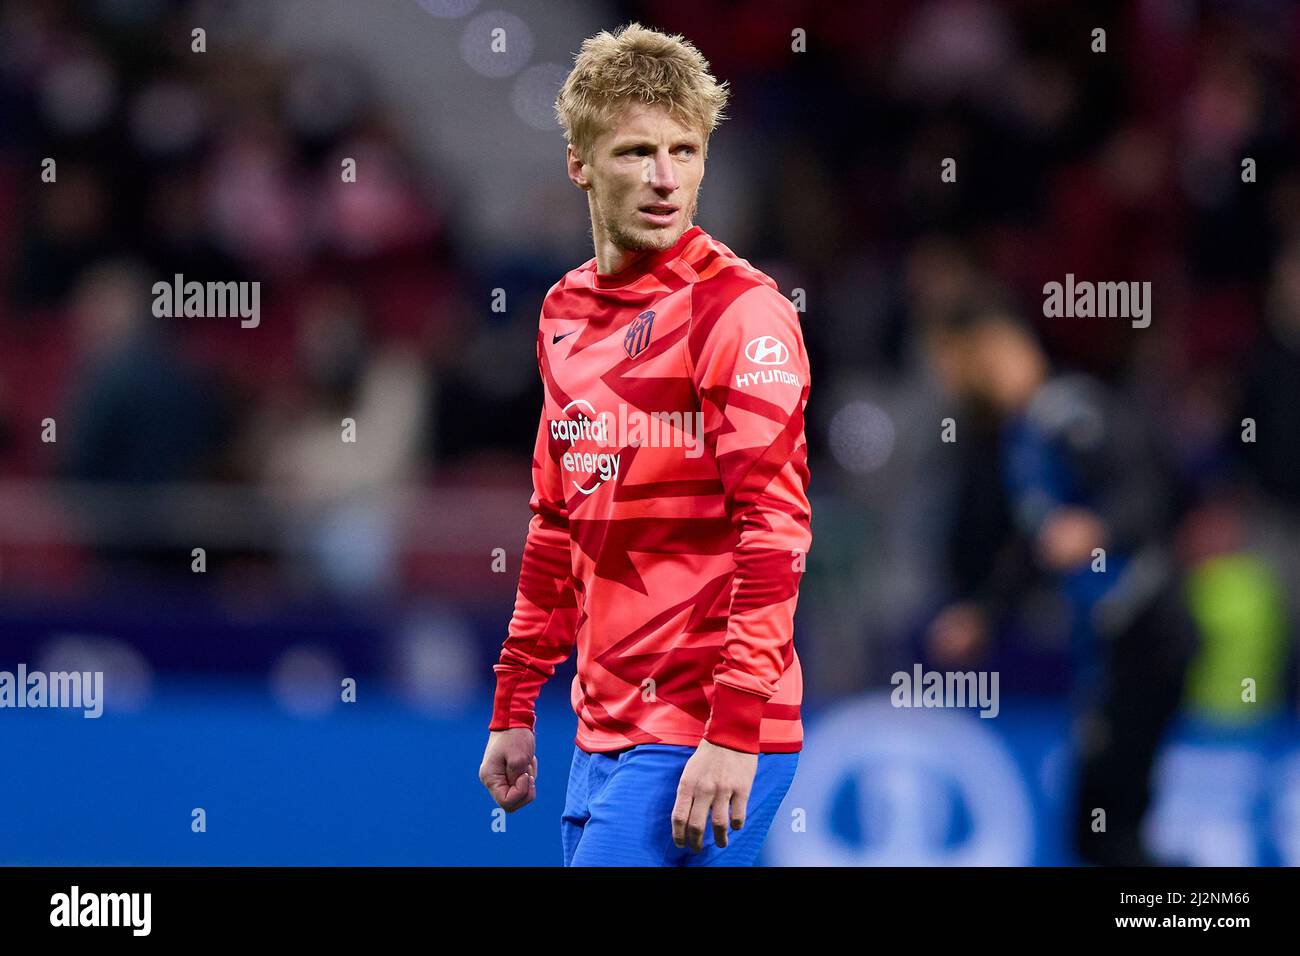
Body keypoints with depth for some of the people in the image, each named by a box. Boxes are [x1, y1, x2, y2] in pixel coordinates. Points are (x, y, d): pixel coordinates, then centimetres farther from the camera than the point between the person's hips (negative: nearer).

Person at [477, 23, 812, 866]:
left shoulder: (741, 312, -9)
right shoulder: (568, 314, 14)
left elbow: (775, 531, -16)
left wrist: (733, 734, -22)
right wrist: (514, 710, 20)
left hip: (704, 740, -7)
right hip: (605, 734, 7)